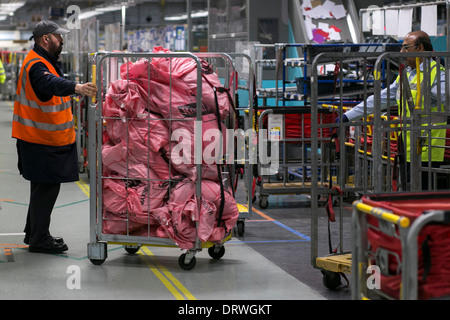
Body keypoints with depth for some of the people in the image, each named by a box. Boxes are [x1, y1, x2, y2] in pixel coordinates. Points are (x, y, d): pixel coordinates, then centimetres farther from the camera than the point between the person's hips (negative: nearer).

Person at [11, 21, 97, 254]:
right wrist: (76, 87, -57)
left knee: (44, 186, 18)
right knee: (46, 187, -8)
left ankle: (34, 233, 29)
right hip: (40, 140, -11)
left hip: (48, 139, 11)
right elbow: (50, 84, -41)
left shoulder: (48, 61, 15)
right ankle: (39, 239, -2)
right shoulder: (36, 65, -20)